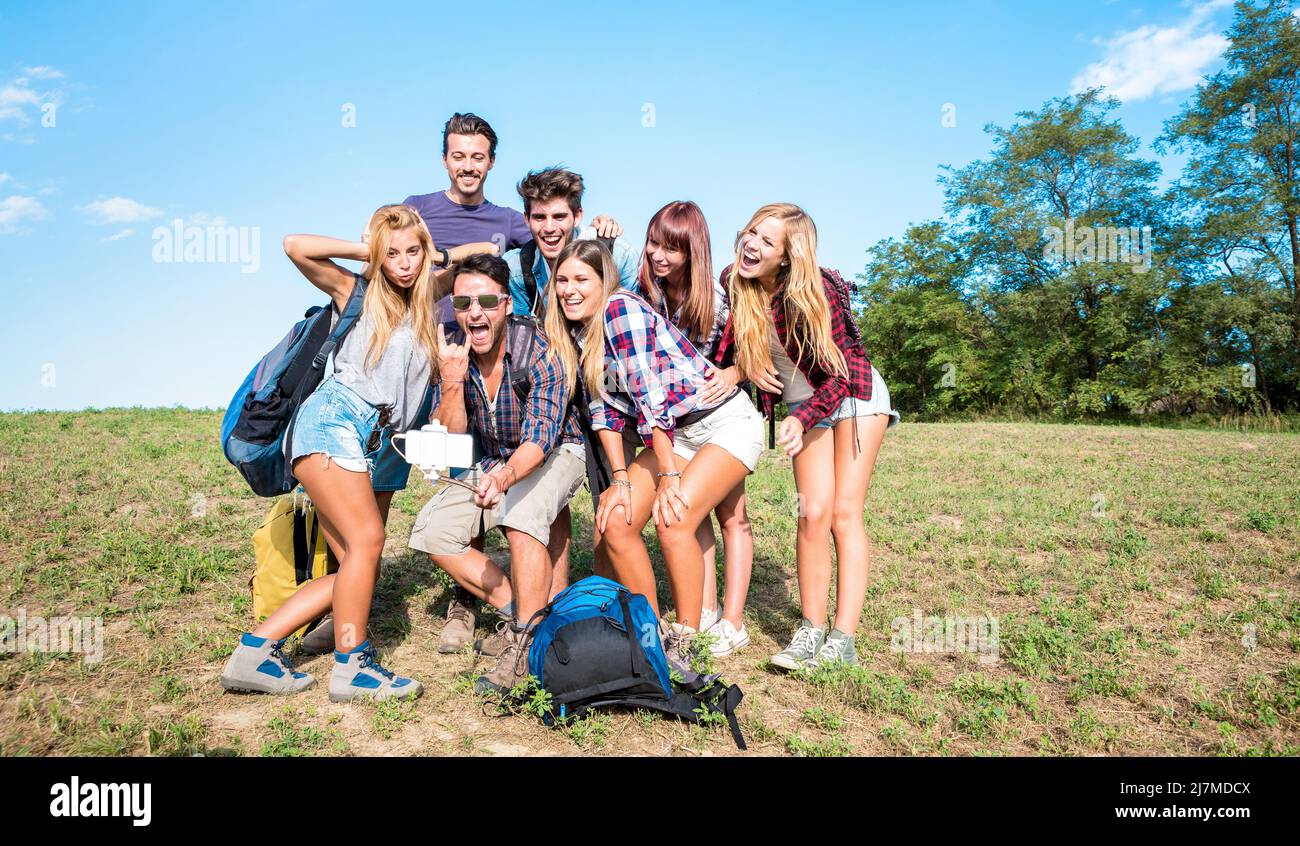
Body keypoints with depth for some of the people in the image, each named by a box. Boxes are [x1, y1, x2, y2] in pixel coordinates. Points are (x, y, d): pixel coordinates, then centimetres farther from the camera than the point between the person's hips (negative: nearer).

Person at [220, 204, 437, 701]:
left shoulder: (426, 306, 21)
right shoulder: (357, 293, 10)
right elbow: (295, 246, -1)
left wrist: (430, 258, 18)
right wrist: (364, 249, 3)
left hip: (371, 443, 6)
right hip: (333, 418, -6)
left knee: (358, 567, -4)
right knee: (367, 539, -21)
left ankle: (255, 652, 0)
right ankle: (350, 668, -13)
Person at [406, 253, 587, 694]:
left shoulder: (540, 348, -25)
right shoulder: (450, 352, -12)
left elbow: (541, 434, -32)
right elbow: (449, 442, -11)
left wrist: (505, 477, -53)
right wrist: (452, 382, -29)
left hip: (556, 451, -5)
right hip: (493, 460, 6)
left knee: (522, 511, -35)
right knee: (431, 530, -10)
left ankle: (528, 639, -22)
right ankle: (518, 610, -4)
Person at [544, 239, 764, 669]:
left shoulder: (622, 308, -20)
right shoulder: (575, 331, 4)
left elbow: (649, 397, -23)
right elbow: (603, 408, 2)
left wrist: (668, 476, -23)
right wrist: (621, 478, -7)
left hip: (726, 422, -7)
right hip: (674, 434, 8)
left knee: (673, 519, -27)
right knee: (614, 523, -7)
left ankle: (685, 645, -12)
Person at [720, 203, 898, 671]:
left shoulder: (816, 291, -27)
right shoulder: (733, 282, -13)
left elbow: (842, 372, -24)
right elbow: (737, 343, 7)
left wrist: (803, 420, -37)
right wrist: (743, 366, -12)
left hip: (855, 396, -4)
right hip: (804, 407, 4)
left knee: (845, 513, -10)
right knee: (814, 513, -8)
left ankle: (844, 639, -8)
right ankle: (811, 631, 1)